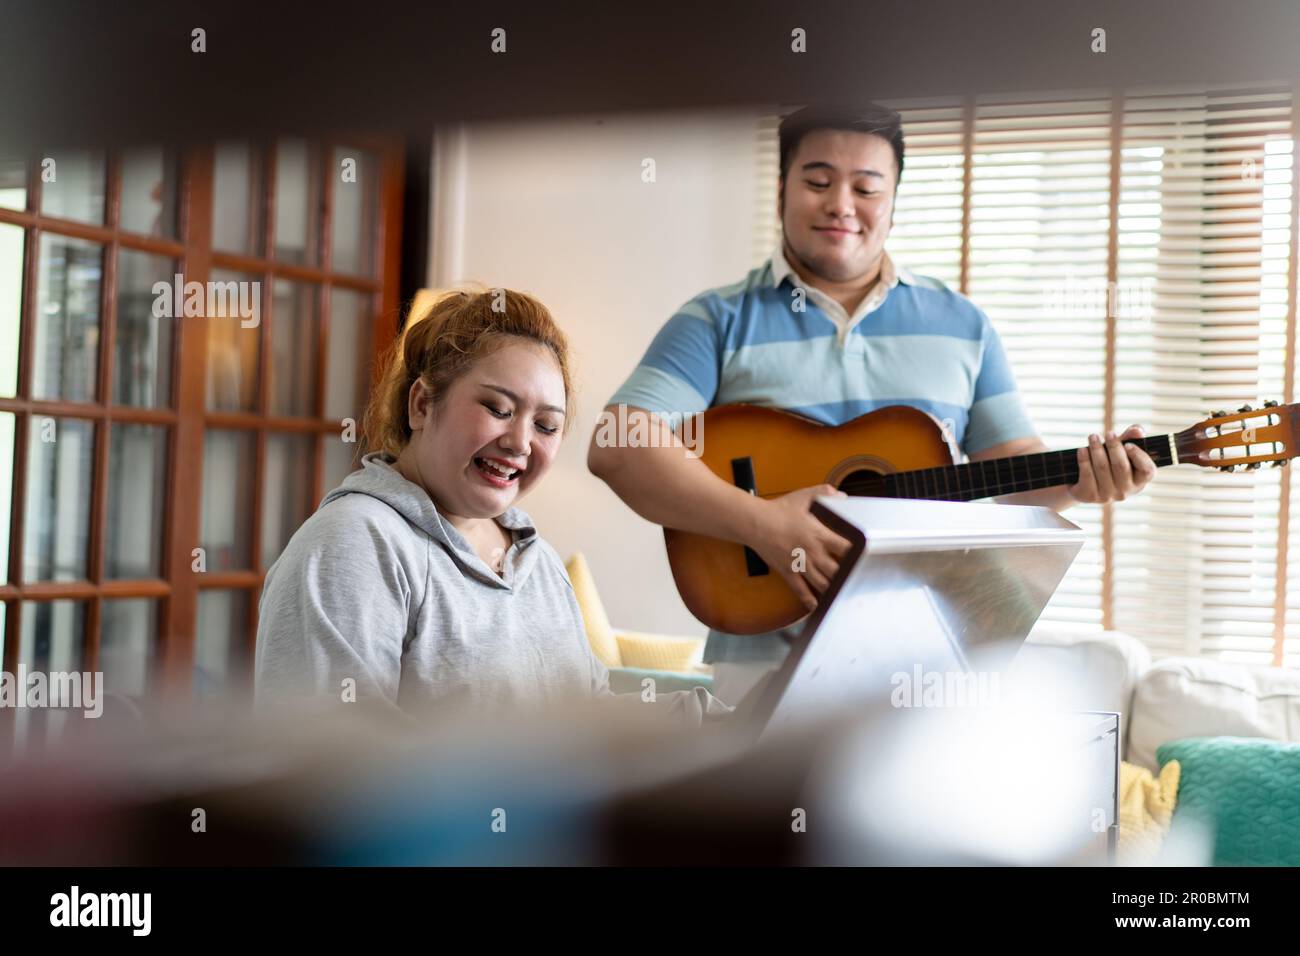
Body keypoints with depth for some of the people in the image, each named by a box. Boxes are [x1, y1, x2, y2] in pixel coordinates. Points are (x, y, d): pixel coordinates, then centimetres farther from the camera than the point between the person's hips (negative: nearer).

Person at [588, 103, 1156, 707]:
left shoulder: (959, 324, 13)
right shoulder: (721, 322, 2)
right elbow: (616, 448, -10)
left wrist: (1077, 482, -9)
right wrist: (762, 525, -20)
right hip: (770, 647, -2)